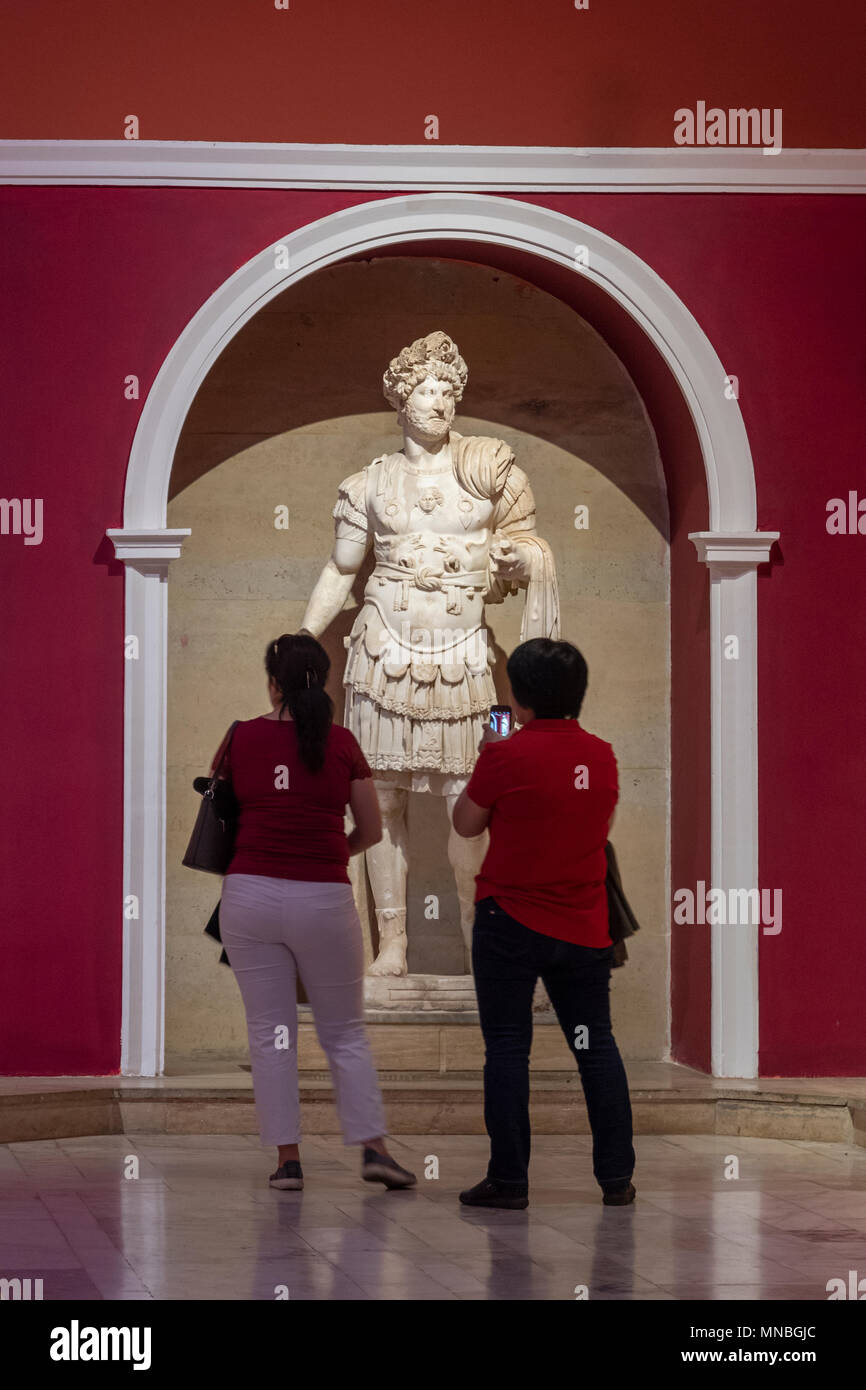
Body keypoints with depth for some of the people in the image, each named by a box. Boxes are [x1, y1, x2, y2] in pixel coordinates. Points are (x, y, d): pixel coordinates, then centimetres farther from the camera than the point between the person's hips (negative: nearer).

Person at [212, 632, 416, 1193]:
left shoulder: (243, 738, 1)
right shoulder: (342, 743, 0)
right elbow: (372, 830, 8)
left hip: (252, 892, 0)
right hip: (323, 899, 0)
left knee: (270, 1031, 6)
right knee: (345, 1033, 11)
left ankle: (288, 1157, 3)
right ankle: (373, 1146, 3)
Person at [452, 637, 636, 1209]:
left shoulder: (507, 755, -13)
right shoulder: (602, 756, 2)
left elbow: (466, 823, -2)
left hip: (511, 922, -4)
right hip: (584, 925, 4)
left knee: (508, 1048, 2)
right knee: (596, 1043, 11)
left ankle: (509, 1179, 2)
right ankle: (617, 1176, 12)